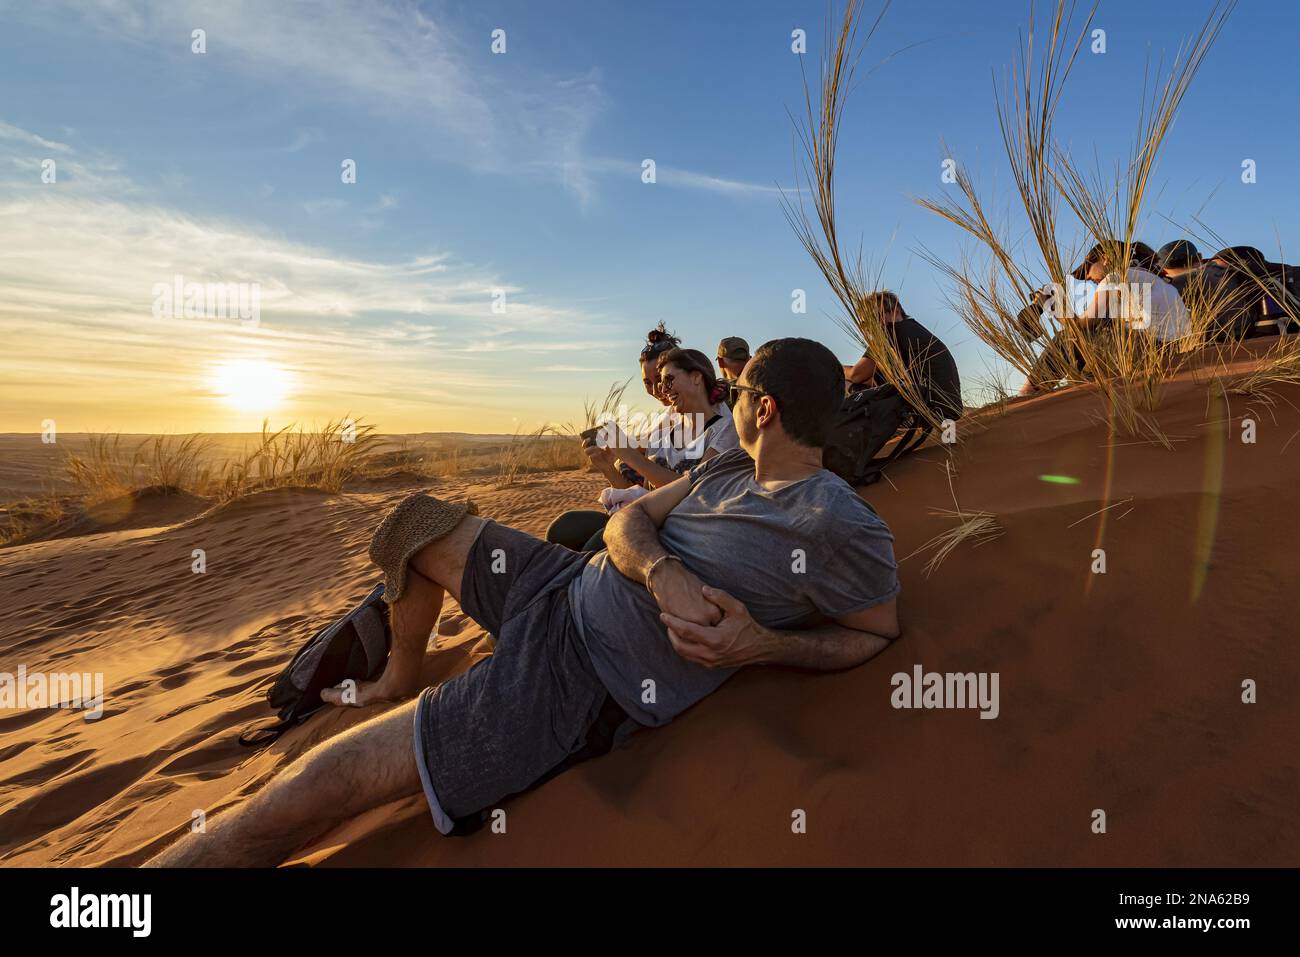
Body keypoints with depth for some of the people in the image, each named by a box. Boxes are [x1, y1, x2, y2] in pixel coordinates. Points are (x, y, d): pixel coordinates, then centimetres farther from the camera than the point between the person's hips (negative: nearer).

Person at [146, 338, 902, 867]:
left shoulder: (841, 526, -15)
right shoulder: (731, 466, 6)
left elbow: (883, 631, -5)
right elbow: (628, 522, 4)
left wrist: (763, 644, -19)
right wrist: (661, 572, -19)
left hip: (586, 683, -8)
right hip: (568, 585, 9)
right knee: (418, 521, 22)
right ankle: (399, 682, 39)